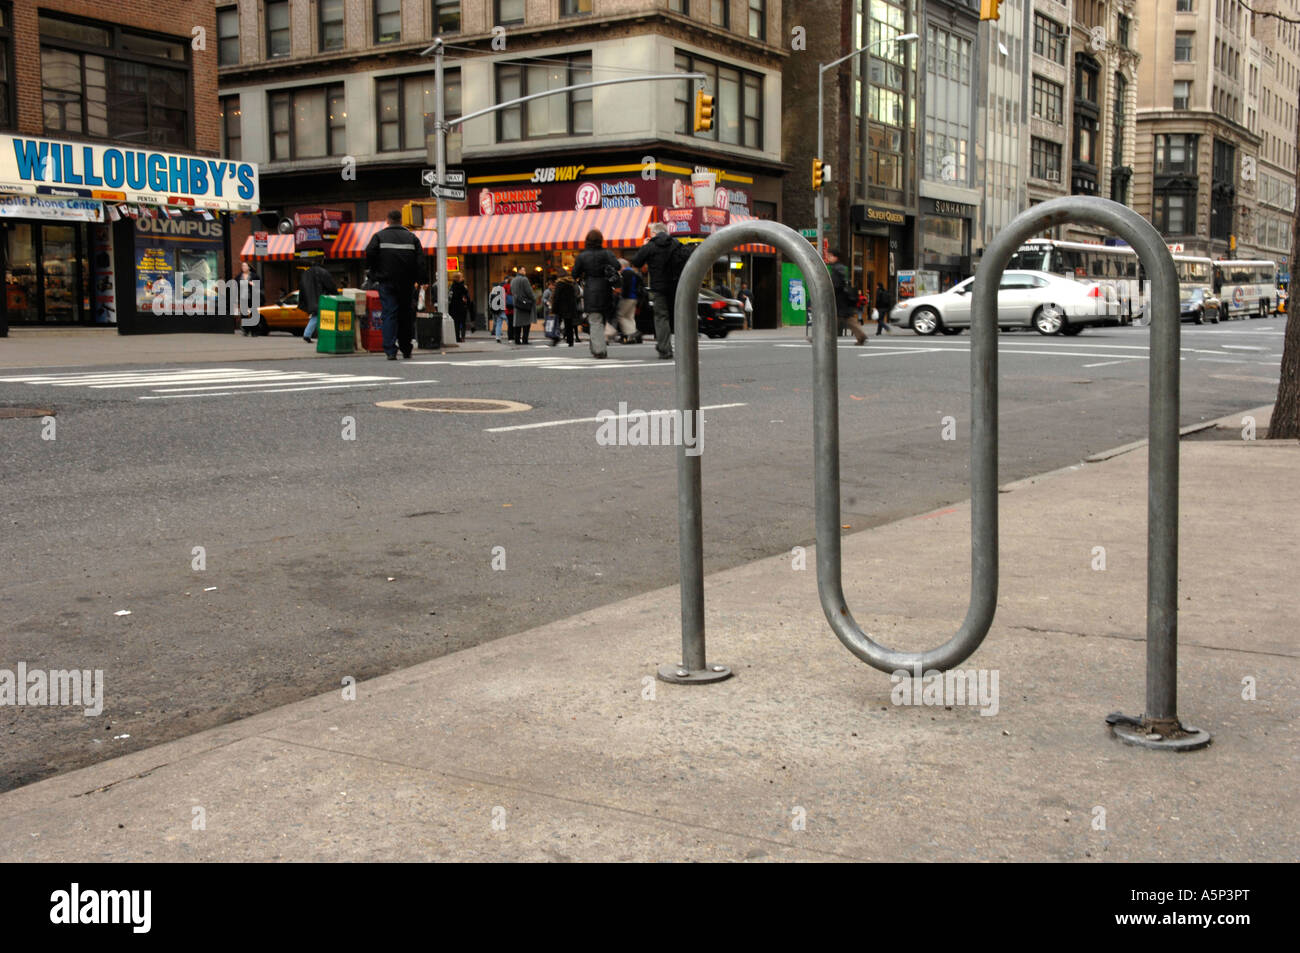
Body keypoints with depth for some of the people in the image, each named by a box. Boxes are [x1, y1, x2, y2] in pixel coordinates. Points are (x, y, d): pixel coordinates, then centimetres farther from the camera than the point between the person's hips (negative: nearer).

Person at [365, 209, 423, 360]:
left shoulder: (379, 236, 2)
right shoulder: (411, 237, 7)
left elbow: (369, 255, -8)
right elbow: (420, 260, 0)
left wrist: (375, 273, 5)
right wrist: (415, 278, 8)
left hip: (387, 281, -2)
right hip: (407, 284, 2)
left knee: (389, 315, -3)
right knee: (406, 315, 12)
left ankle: (390, 351, -13)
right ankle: (406, 349, 17)